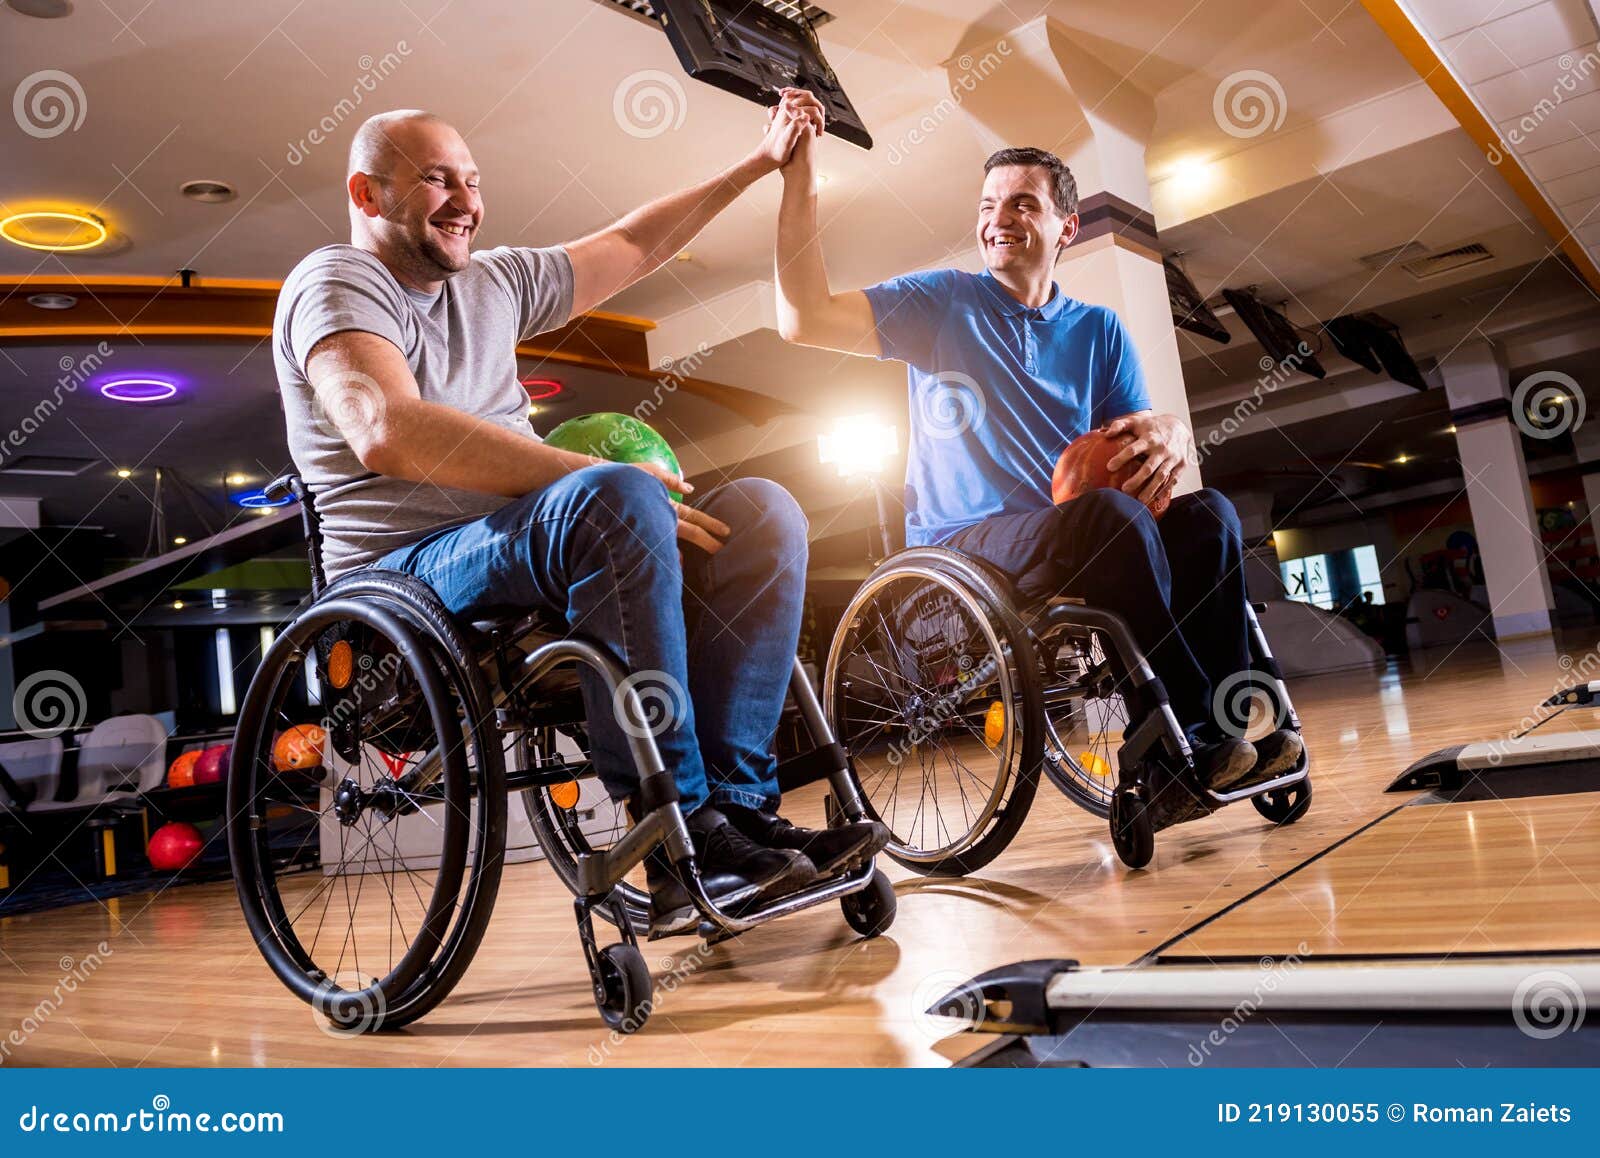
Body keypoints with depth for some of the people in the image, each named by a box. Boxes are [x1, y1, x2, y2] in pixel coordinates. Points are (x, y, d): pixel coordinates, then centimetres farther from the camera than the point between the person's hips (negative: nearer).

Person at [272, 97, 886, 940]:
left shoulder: (493, 284, 22)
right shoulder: (336, 282, -2)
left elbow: (631, 246, 33)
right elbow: (388, 433, -22)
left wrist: (761, 162, 35)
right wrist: (598, 476, -26)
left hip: (533, 562, 8)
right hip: (408, 576, -8)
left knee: (761, 510, -9)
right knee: (616, 500, -36)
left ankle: (737, 804, -23)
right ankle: (682, 847, -33)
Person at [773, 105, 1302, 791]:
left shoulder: (1098, 331, 16)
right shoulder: (942, 303, 6)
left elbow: (1137, 449, 8)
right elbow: (804, 320, -7)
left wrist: (1171, 435, -17)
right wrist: (800, 176, -12)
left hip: (1077, 551, 4)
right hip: (960, 550, -4)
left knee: (1208, 514, -21)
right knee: (1109, 514, -32)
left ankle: (1218, 730, -17)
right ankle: (1190, 733, -21)